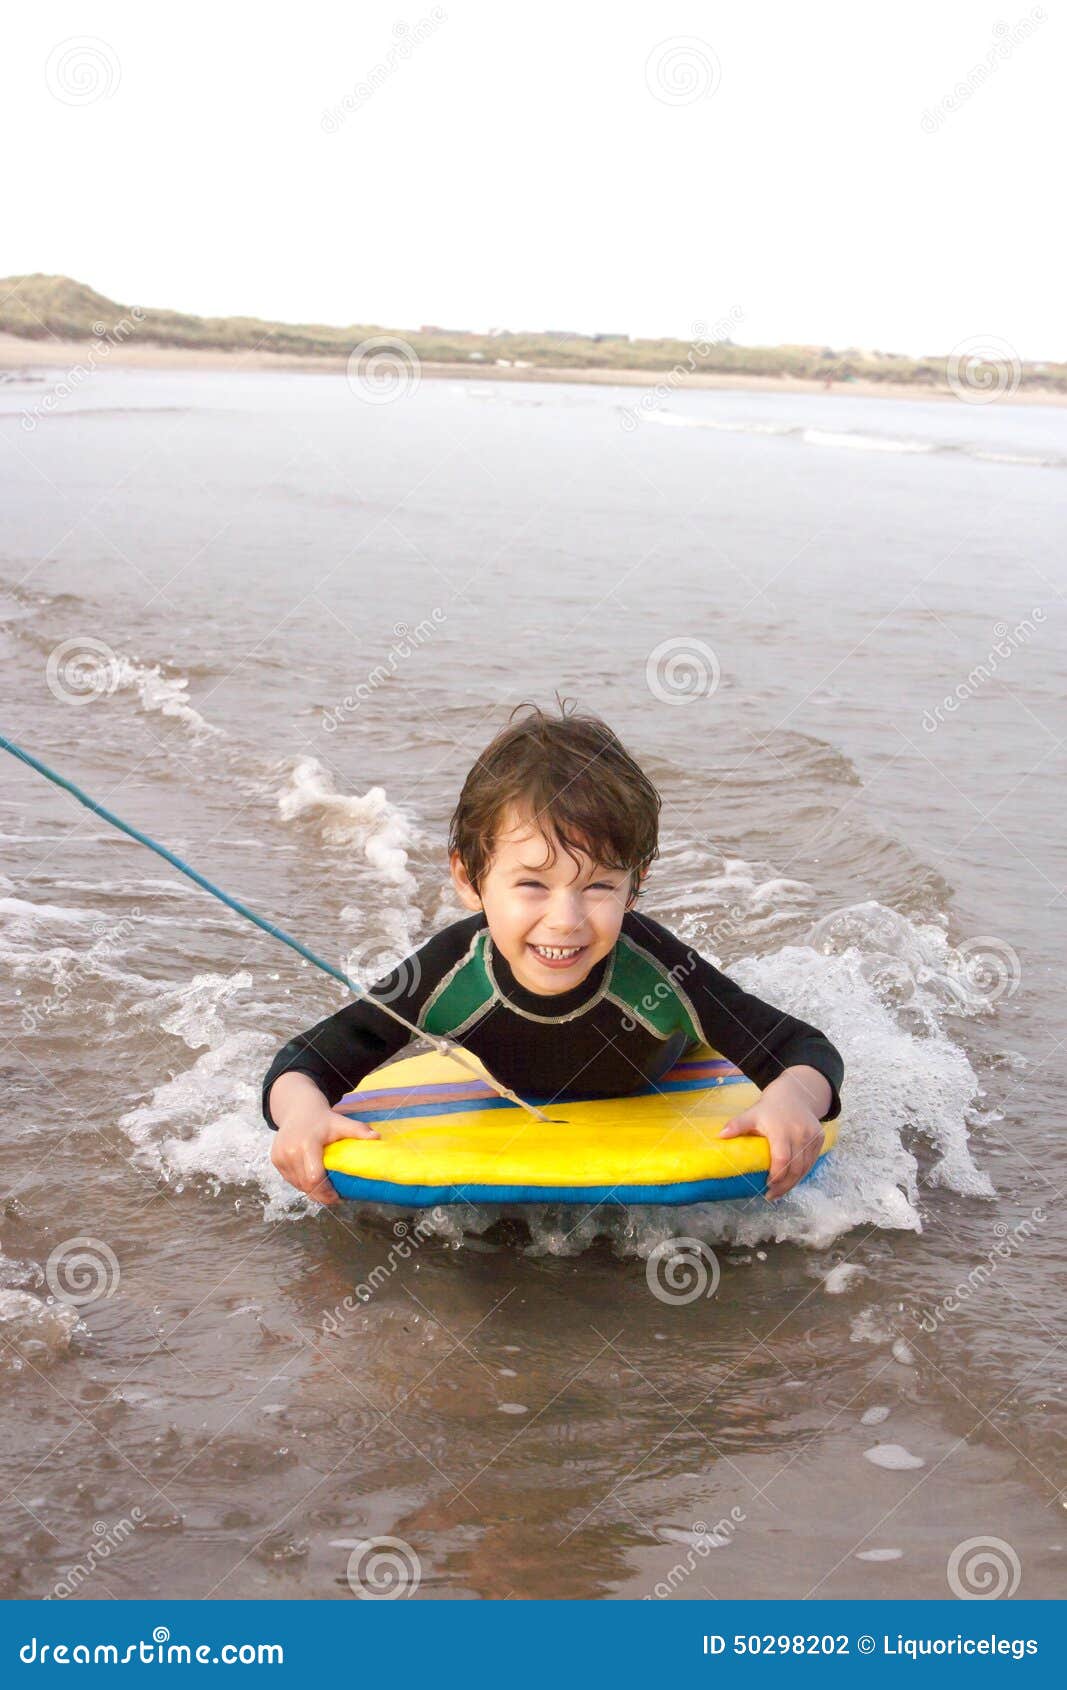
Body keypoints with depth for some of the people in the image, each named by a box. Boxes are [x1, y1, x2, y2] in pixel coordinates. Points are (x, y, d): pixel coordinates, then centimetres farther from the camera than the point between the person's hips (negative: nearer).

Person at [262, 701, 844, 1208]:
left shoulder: (658, 972, -45)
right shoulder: (451, 973, -43)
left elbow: (807, 1050, -38)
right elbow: (306, 1059, -35)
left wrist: (793, 1097, -63)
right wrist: (301, 1107, -60)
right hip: (509, 1112, 1)